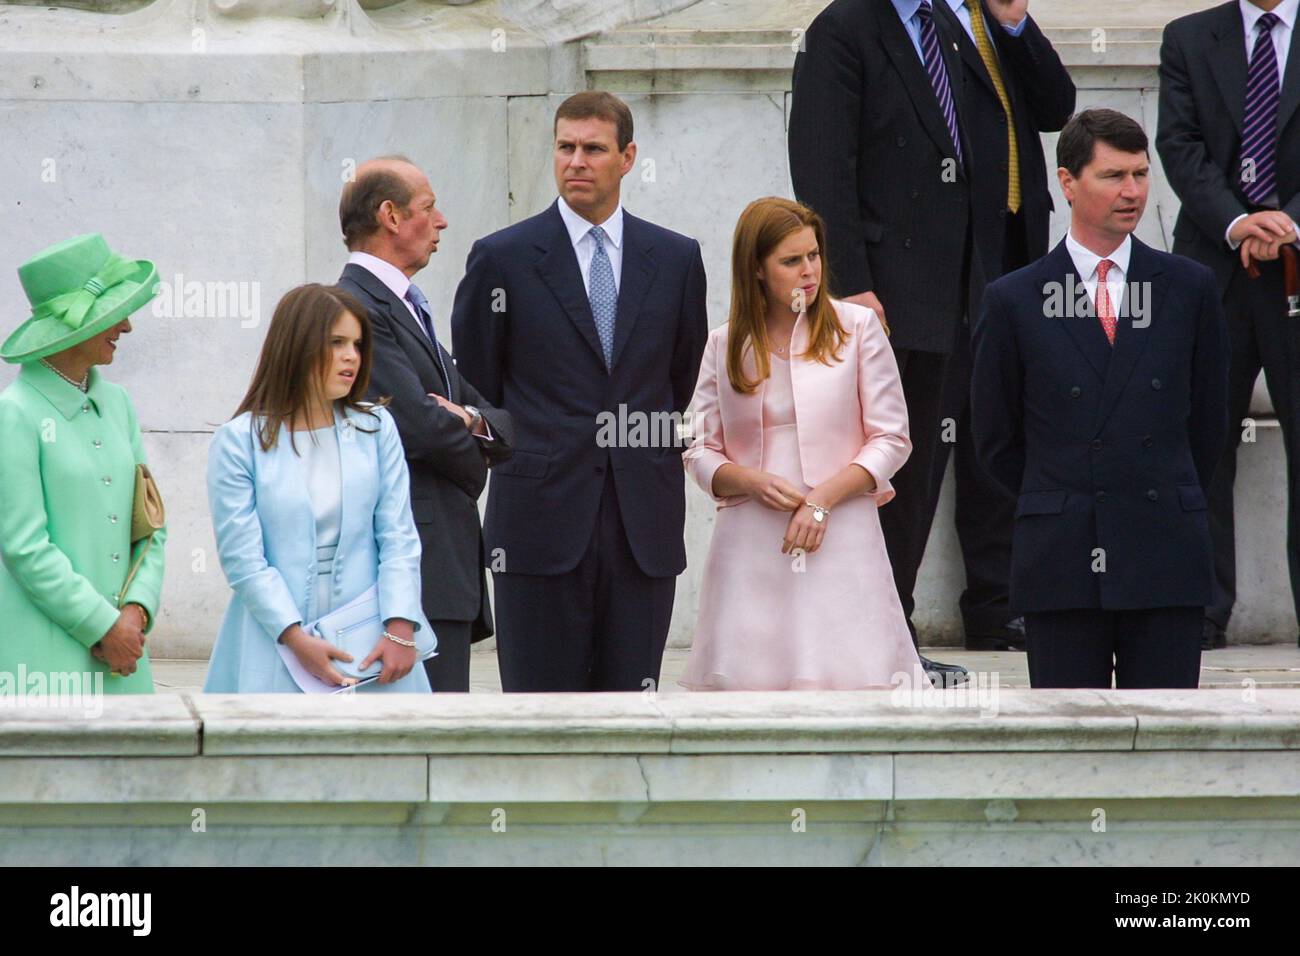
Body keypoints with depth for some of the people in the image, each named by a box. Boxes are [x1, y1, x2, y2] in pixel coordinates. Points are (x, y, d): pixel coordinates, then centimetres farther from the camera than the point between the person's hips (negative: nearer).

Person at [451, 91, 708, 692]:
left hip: (644, 527, 3)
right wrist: (513, 460, 5)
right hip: (541, 524, -2)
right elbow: (474, 389, 7)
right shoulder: (503, 259, 1)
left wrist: (667, 461, 12)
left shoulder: (676, 259, 10)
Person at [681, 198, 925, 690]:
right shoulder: (725, 345, 11)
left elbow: (891, 438, 4)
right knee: (746, 682, -9)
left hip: (839, 541, -1)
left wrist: (824, 499, -9)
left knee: (847, 680, -13)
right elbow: (700, 452, 12)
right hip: (751, 549, 1)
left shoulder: (857, 327, 6)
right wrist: (755, 482, -9)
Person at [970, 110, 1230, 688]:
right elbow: (996, 439, 10)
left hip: (1164, 557, 1)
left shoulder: (1189, 289, 7)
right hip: (1060, 565, -1)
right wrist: (1059, 511, 11)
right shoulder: (1014, 301, 3)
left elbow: (1207, 420, 15)